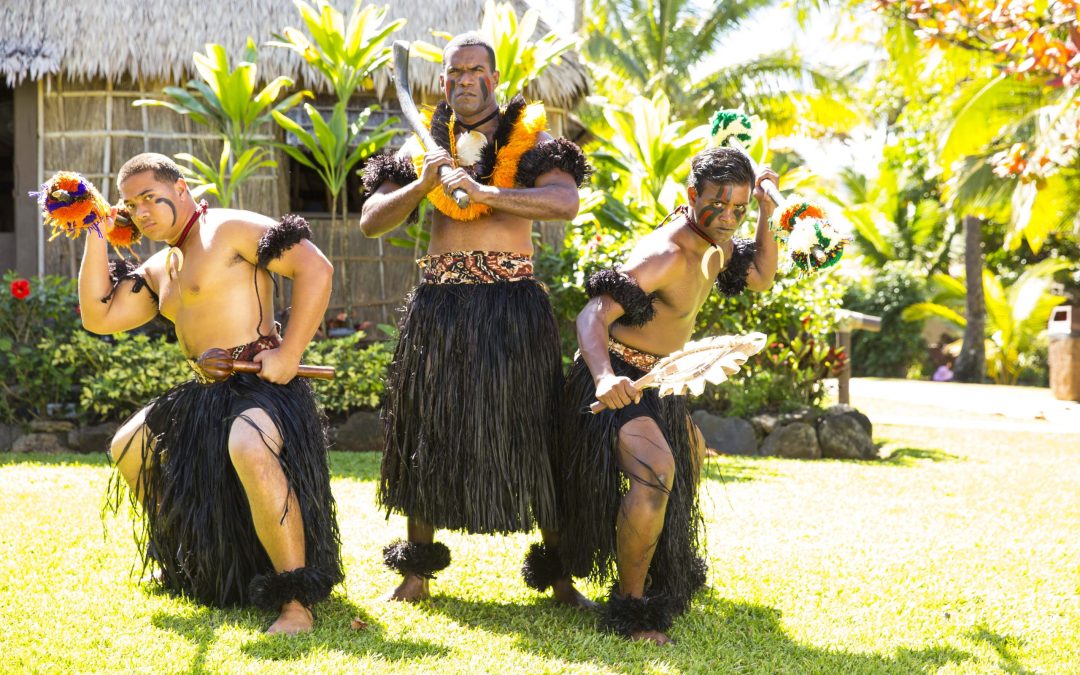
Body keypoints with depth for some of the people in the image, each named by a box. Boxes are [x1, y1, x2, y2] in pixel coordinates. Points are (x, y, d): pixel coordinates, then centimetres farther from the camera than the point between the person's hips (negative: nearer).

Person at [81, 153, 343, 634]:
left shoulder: (229, 229, -9)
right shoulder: (158, 269, 19)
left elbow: (315, 267, -18)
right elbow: (98, 317, 17)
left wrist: (290, 353, -22)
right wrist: (97, 237, 11)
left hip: (259, 382, -10)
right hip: (204, 394, 10)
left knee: (250, 450, -41)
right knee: (128, 449, 24)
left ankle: (296, 603, -35)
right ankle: (180, 560, 39)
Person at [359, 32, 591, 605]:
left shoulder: (529, 140, 5)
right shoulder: (424, 147, 13)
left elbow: (565, 201, -14)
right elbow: (371, 222, 6)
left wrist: (483, 191, -23)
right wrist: (422, 183, -10)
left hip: (512, 301, -2)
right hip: (440, 300, 2)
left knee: (532, 433, 0)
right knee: (431, 431, 6)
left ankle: (558, 572, 9)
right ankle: (417, 570, 18)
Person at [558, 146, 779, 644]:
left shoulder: (714, 243, 0)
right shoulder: (665, 254, -29)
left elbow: (760, 279, 18)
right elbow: (593, 315, -36)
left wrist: (767, 216, 1)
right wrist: (605, 377, -55)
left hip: (656, 380, 11)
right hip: (618, 381, -10)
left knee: (690, 456, 31)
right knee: (655, 472, -32)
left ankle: (675, 569, 56)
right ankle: (630, 608, -21)